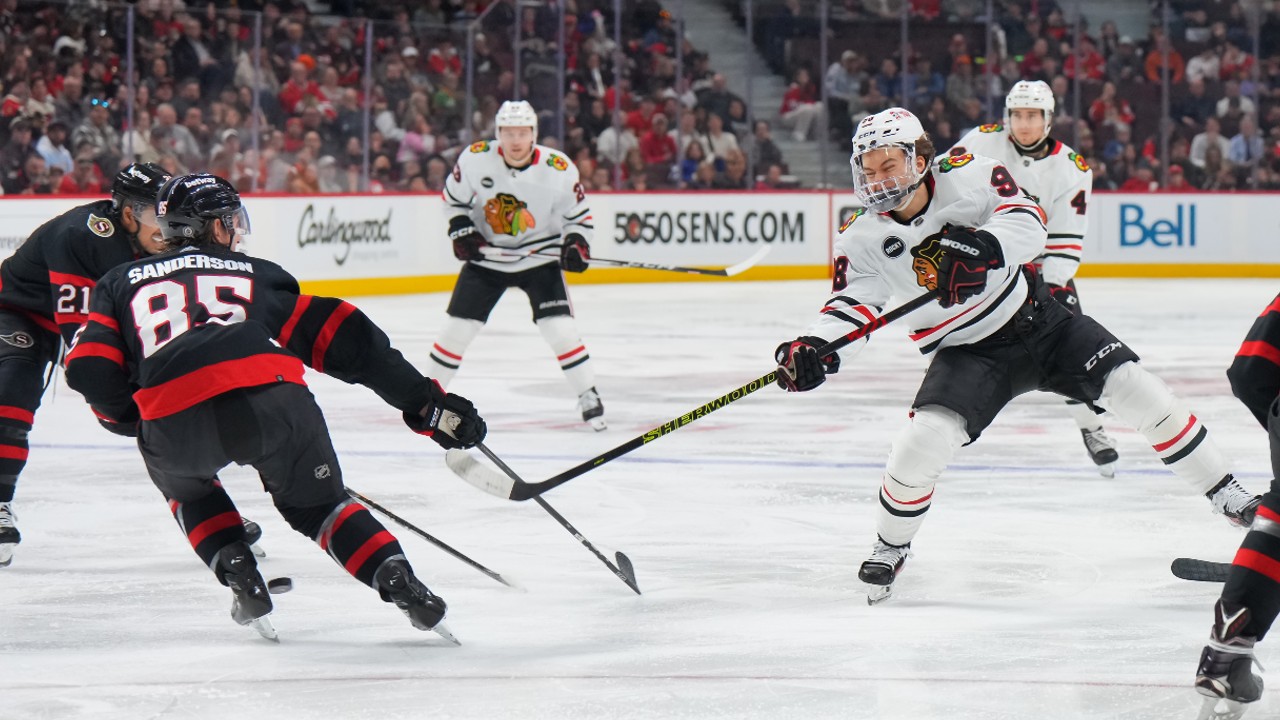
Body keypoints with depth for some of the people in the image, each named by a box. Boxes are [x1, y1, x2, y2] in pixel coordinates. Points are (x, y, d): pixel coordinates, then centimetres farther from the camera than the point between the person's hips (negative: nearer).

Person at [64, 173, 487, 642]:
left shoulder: (120, 284, 30)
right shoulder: (255, 274, 30)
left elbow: (91, 371, 15)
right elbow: (343, 338, 23)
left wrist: (132, 419, 34)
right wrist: (425, 402, 23)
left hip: (175, 424, 0)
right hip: (272, 400, 0)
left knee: (184, 484, 35)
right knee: (317, 503, 22)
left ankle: (240, 577, 16)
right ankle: (398, 582, 3)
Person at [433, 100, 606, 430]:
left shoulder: (558, 169, -17)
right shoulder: (475, 159, -15)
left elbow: (578, 214, -3)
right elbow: (453, 197, 3)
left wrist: (576, 243, -20)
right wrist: (461, 231, -11)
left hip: (539, 257, -1)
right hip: (487, 255, 1)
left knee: (558, 326, -15)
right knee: (458, 326, 0)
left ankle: (589, 397, -1)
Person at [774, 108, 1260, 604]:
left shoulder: (966, 177, -15)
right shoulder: (864, 237, -11)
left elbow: (1028, 223, -24)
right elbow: (852, 303, -18)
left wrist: (982, 249, -45)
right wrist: (814, 349, -38)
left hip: (1038, 320, 0)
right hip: (967, 353, 0)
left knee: (1134, 389, -8)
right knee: (924, 439, -22)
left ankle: (1224, 493, 9)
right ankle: (891, 547, 4)